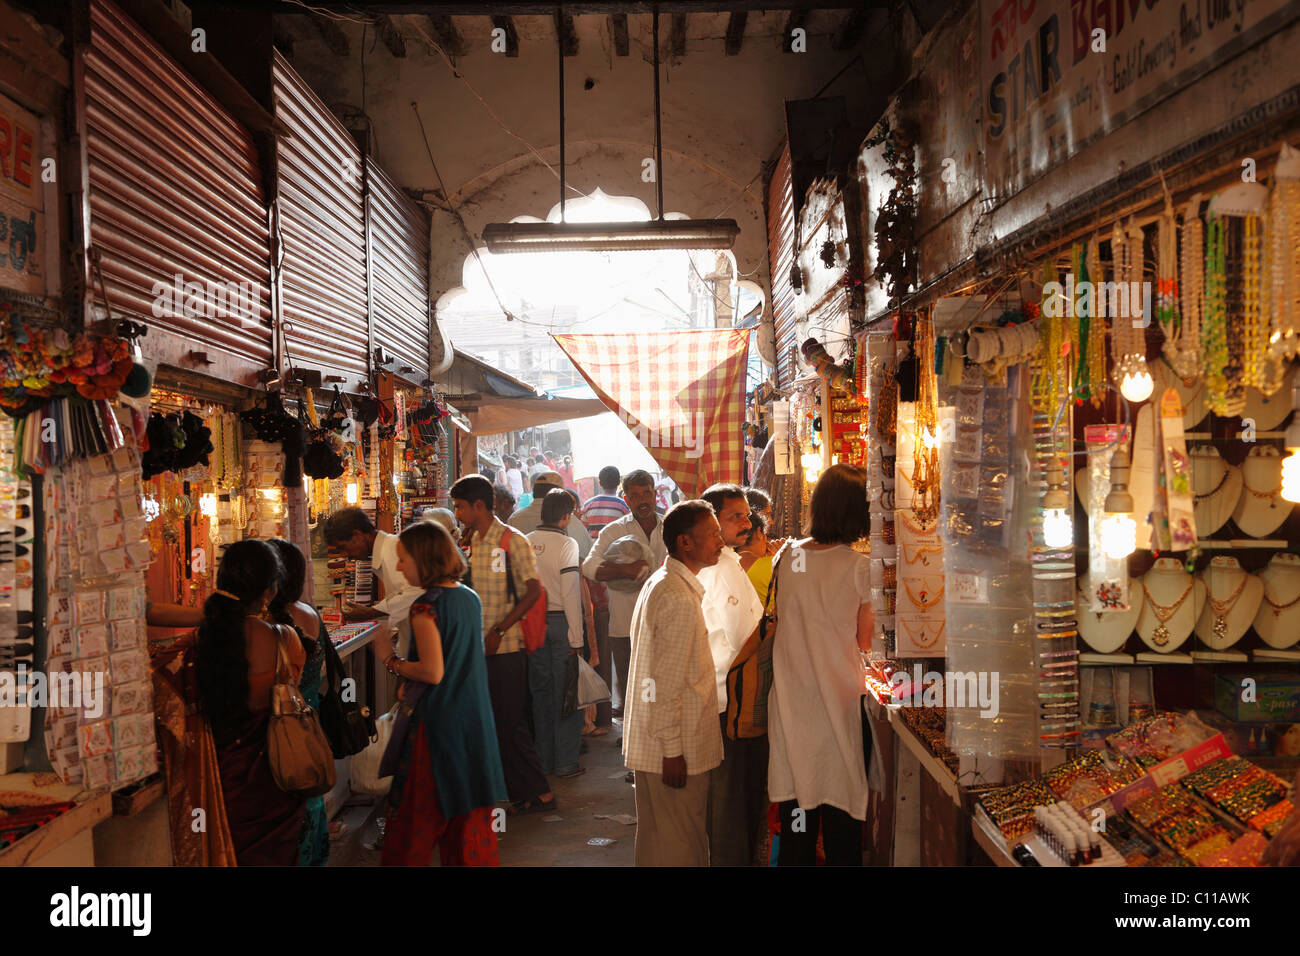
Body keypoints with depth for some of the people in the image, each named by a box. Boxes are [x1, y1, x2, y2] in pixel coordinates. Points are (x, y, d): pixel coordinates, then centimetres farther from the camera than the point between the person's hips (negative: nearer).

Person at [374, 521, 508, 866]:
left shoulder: (426, 606, -16)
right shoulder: (470, 598, 6)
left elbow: (432, 672, -21)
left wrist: (391, 660, -7)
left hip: (438, 722, -7)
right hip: (475, 719, 7)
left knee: (421, 817, 6)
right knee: (471, 817, 15)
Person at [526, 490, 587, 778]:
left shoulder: (525, 543, 3)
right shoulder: (566, 544, -12)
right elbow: (571, 593, -15)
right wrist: (576, 638, -12)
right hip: (561, 622, -5)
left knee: (540, 691, 13)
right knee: (566, 693, 4)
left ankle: (543, 761, 21)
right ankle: (566, 762, 8)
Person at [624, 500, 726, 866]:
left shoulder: (660, 583, 13)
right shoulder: (679, 599, -20)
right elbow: (667, 683, -23)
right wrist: (673, 750, -20)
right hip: (675, 748, -10)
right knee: (678, 849, -1)